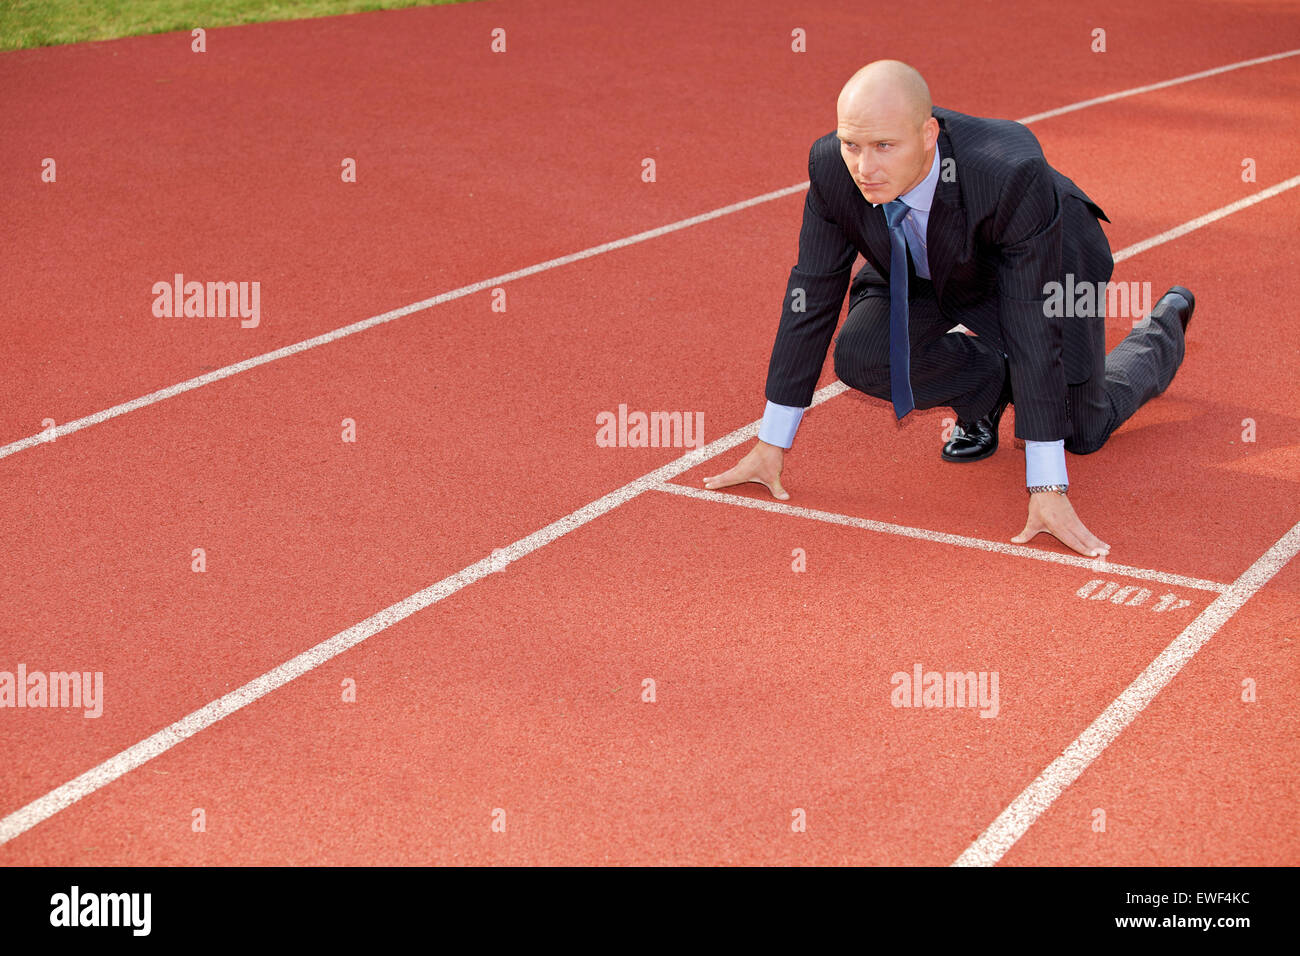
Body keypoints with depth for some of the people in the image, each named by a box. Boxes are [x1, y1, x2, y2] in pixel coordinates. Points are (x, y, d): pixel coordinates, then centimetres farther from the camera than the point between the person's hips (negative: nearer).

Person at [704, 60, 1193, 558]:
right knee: (859, 356, -24)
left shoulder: (1012, 171, -43)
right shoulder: (832, 166, -31)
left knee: (1084, 432, 9)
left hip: (1038, 268, -3)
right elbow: (811, 297, -20)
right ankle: (984, 389, 8)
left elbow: (1033, 331, -40)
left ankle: (1164, 325, 41)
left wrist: (1048, 488, -39)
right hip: (927, 269, 3)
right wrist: (770, 445, -17)